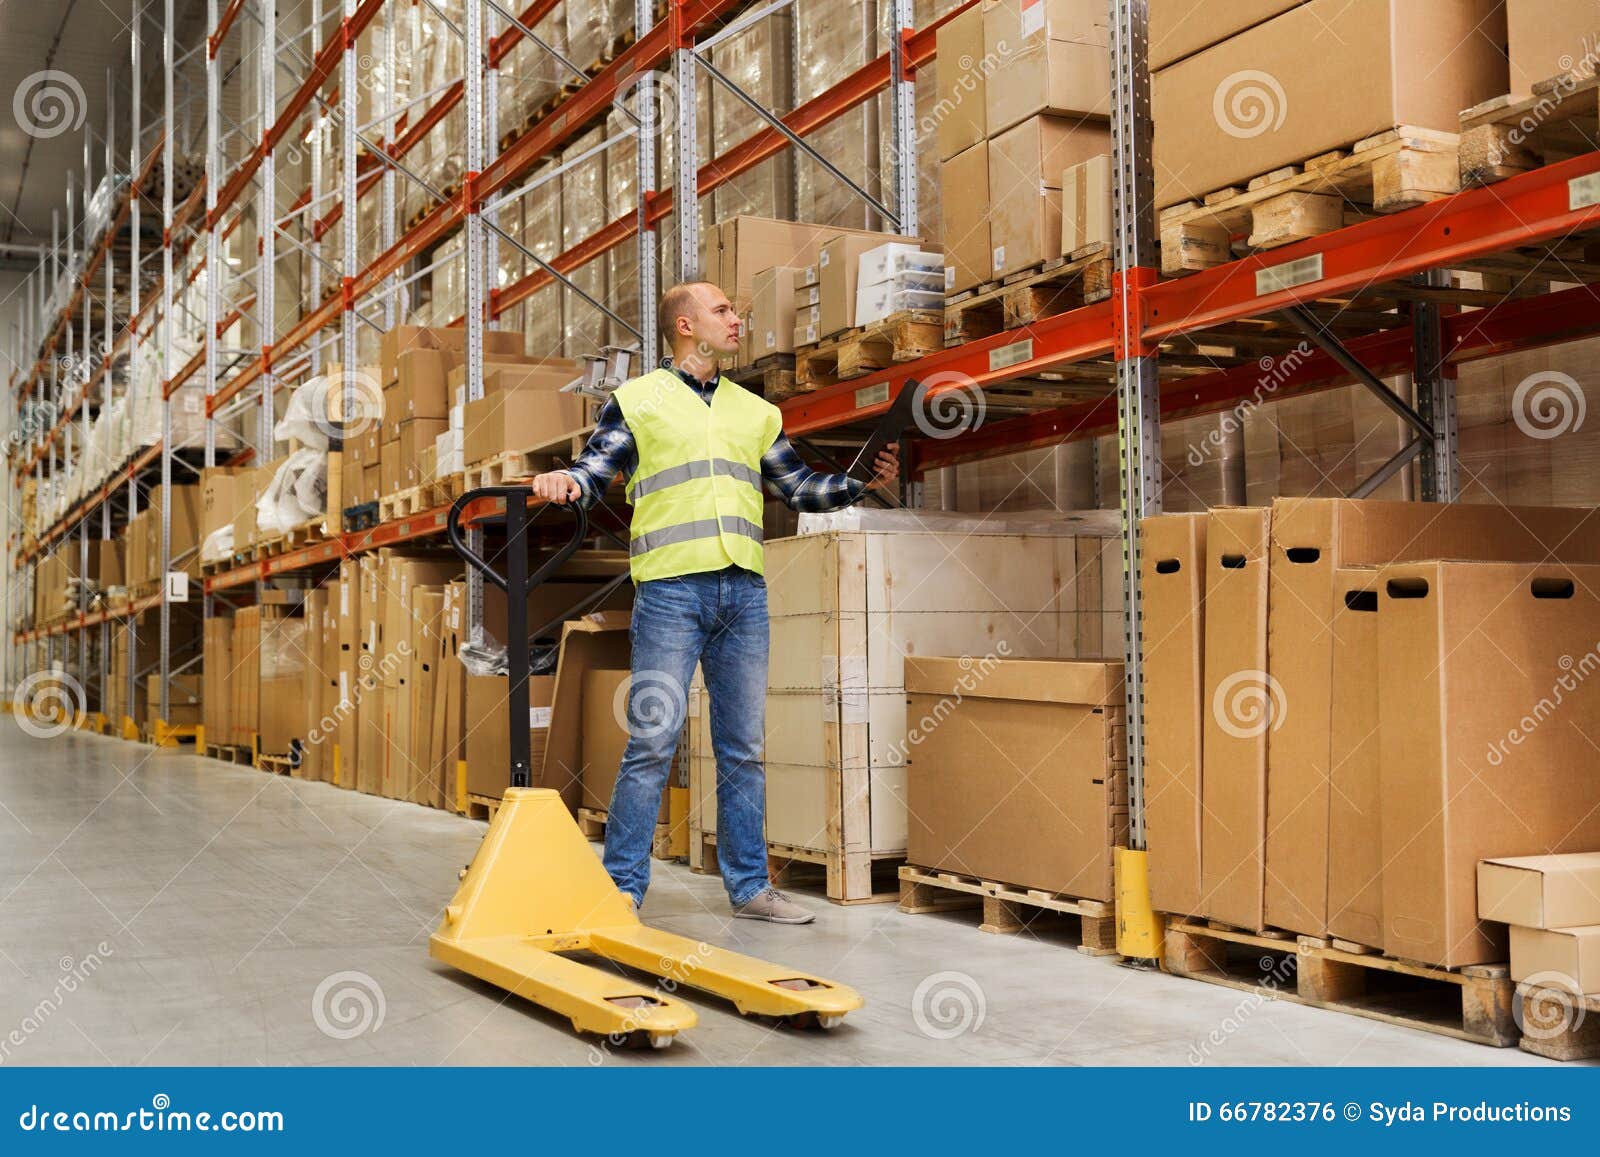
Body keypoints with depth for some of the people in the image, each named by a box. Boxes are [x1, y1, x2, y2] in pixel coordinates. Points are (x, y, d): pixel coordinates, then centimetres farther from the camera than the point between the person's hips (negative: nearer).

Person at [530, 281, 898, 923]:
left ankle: (749, 885, 15)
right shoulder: (635, 399, 9)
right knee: (652, 742, -7)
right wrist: (563, 482, -19)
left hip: (743, 592, 5)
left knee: (744, 747, 7)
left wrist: (863, 482, 9)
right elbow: (592, 473, 2)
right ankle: (622, 888, 1)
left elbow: (800, 487, 23)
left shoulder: (754, 411, 21)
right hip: (671, 588, -4)